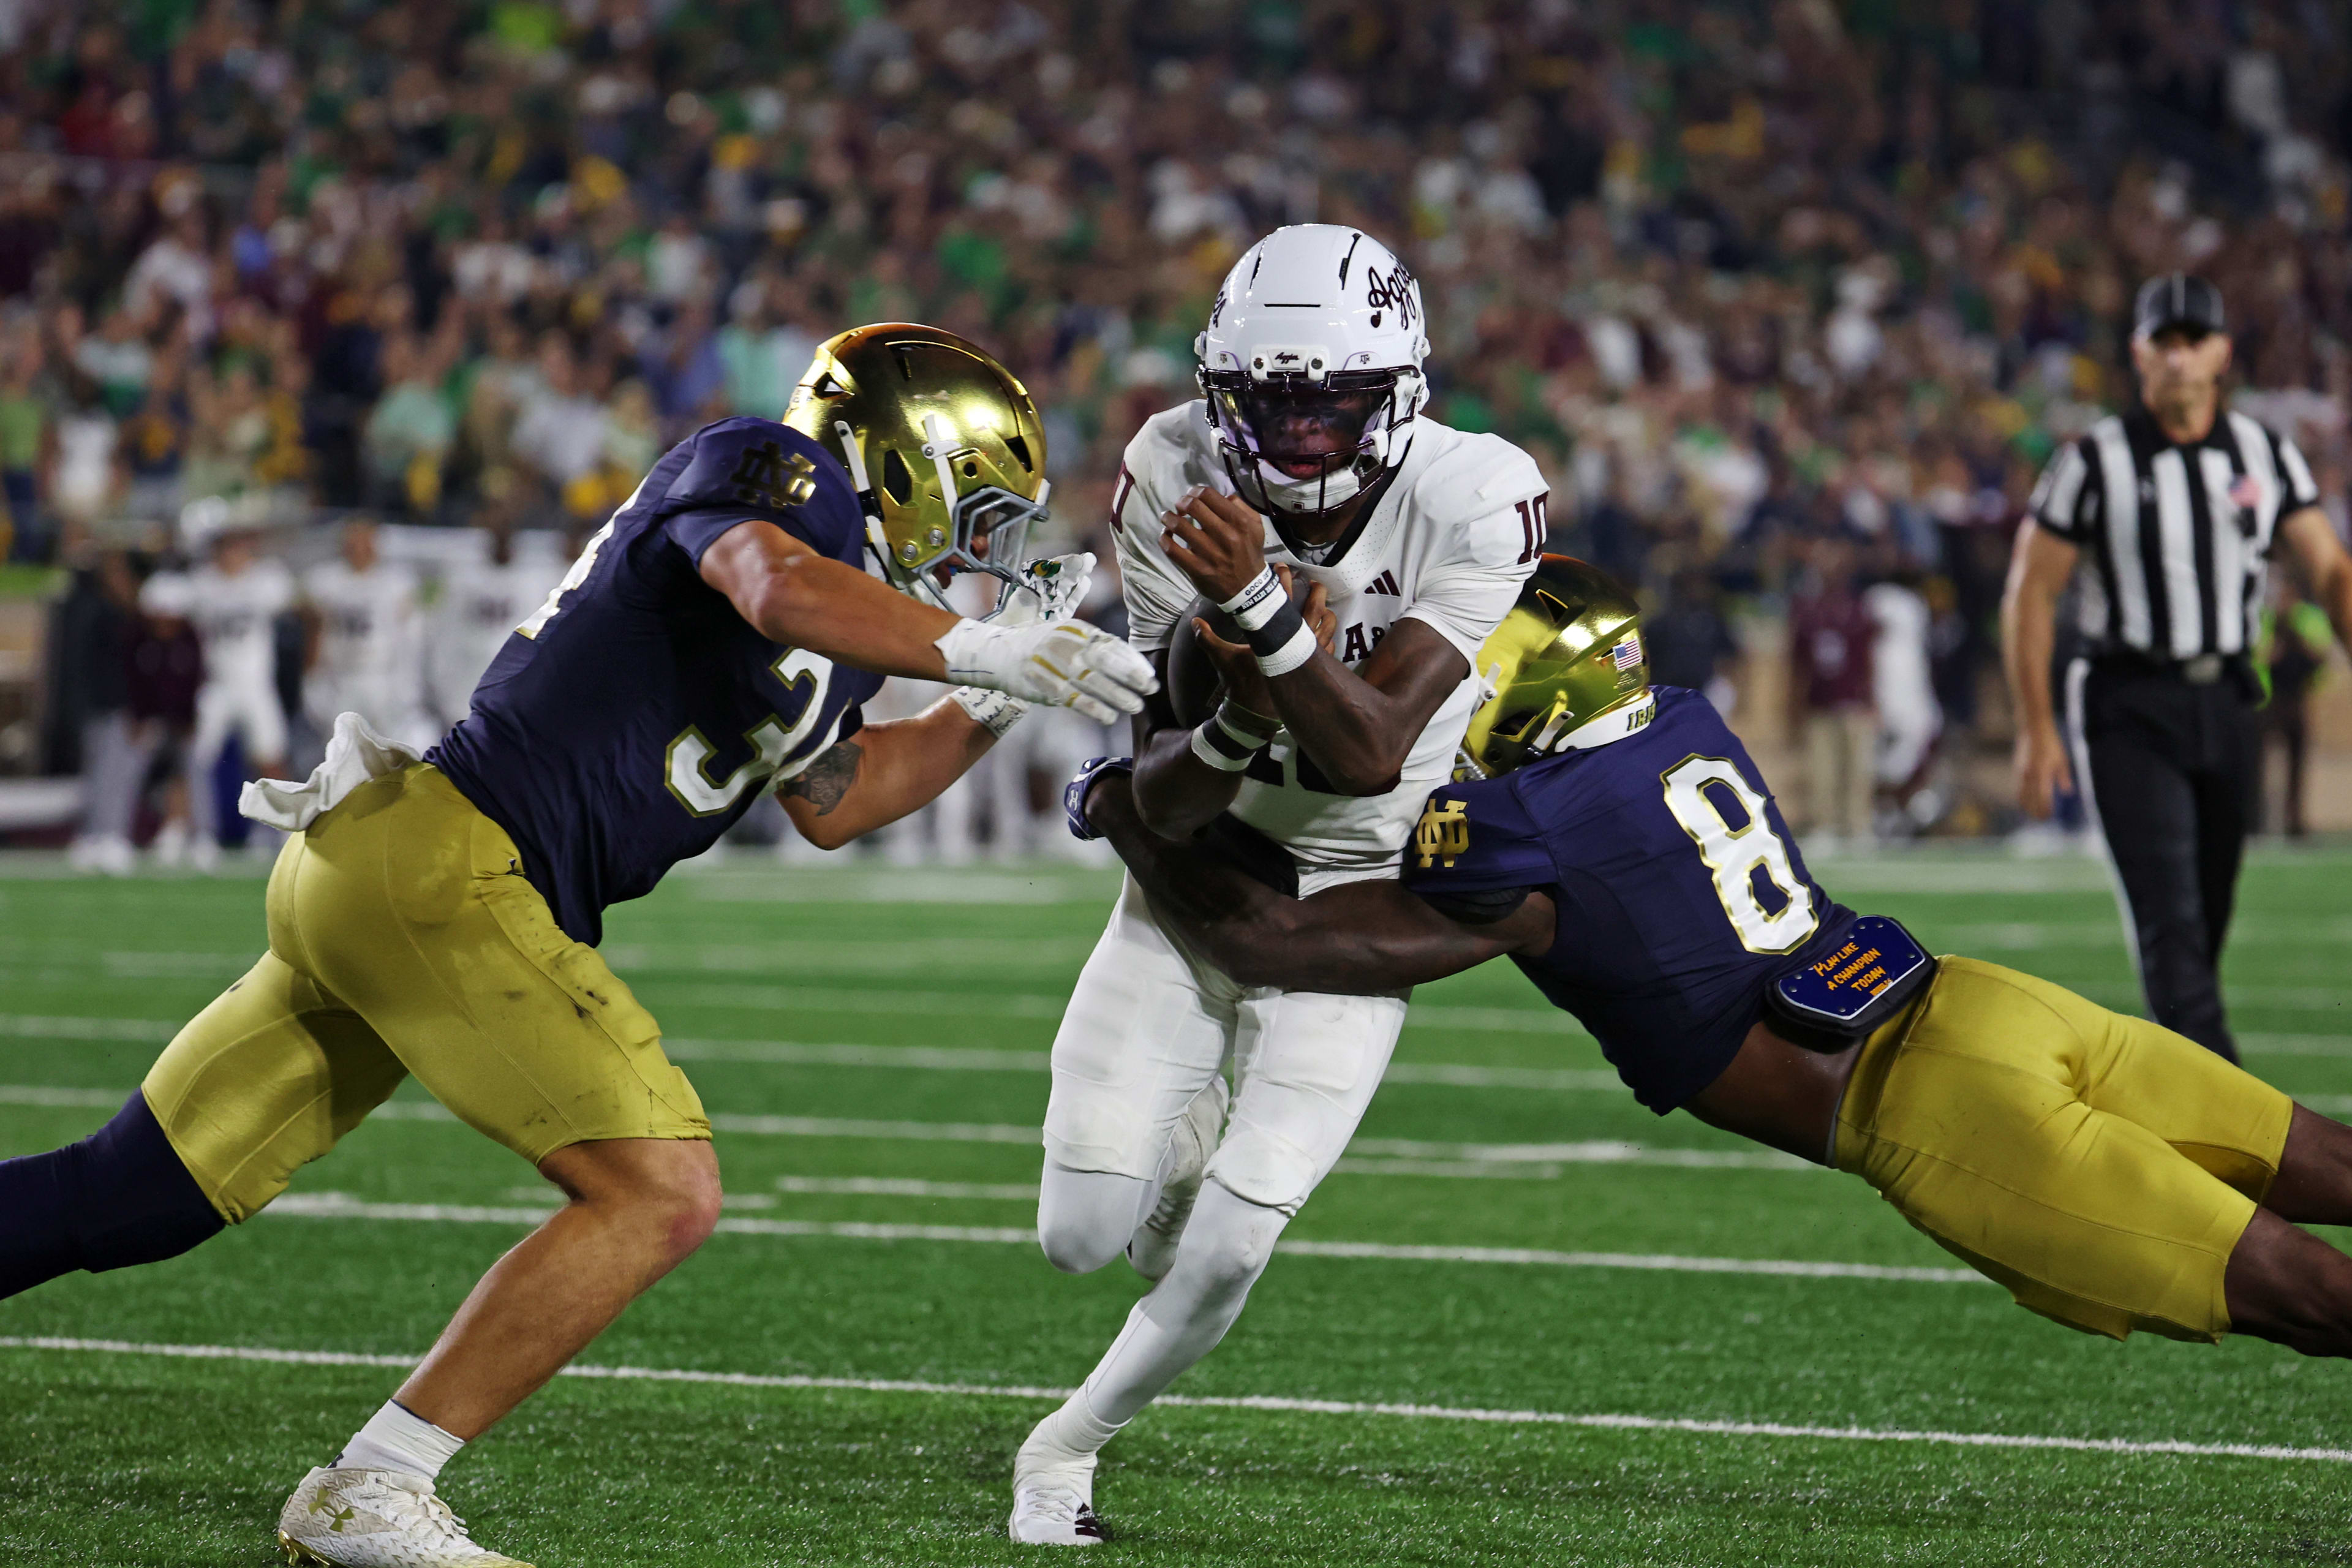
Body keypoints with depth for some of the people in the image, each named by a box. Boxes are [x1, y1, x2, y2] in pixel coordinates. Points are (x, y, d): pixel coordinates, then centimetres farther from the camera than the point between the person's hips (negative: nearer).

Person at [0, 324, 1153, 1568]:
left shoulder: (840, 645, 23)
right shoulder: (778, 470, -4)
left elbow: (830, 806, 37)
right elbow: (777, 586, -26)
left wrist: (991, 706, 29)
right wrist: (983, 652, -25)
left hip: (363, 866, 10)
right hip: (440, 862, -10)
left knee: (131, 1197, 12)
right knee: (661, 1193, -10)